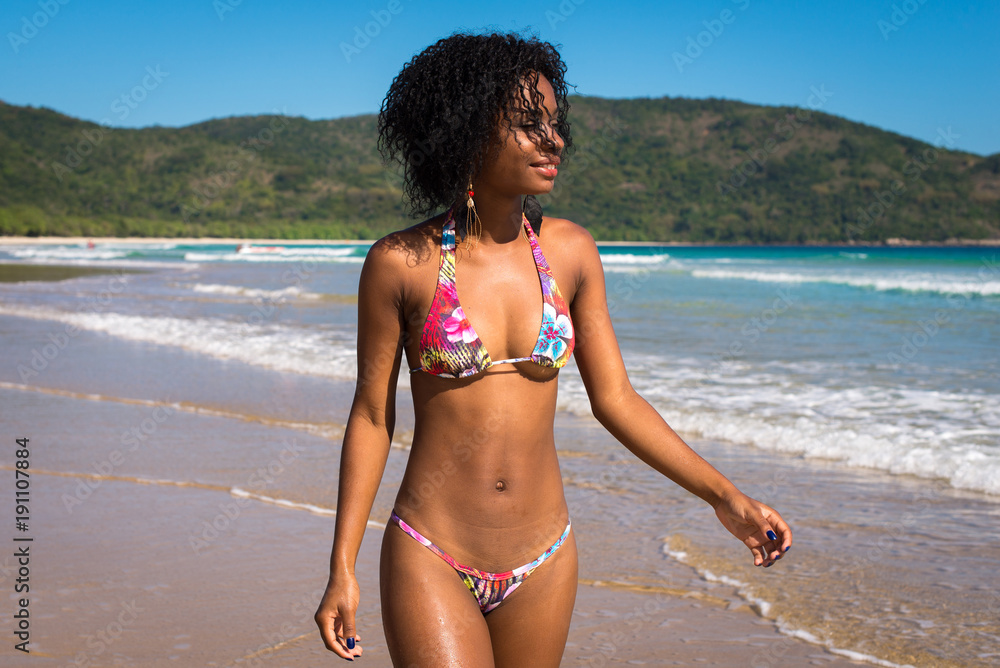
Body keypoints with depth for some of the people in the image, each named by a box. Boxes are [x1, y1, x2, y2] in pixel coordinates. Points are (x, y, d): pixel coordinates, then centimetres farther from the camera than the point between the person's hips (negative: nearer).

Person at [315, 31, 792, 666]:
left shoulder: (569, 251, 0)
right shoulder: (400, 263, -8)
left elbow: (615, 398, 4)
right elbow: (371, 418, -1)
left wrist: (726, 495, -1)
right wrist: (342, 569, -2)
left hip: (543, 559, 3)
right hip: (430, 561, -3)